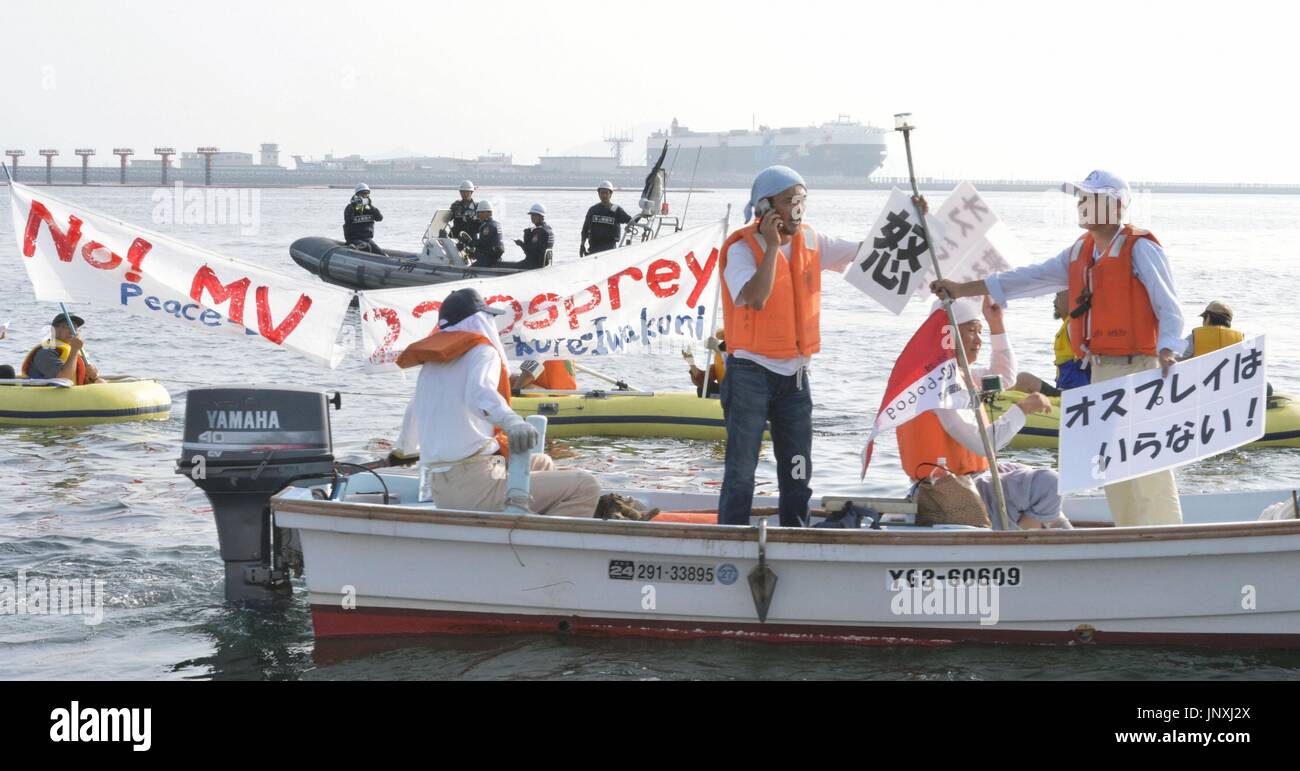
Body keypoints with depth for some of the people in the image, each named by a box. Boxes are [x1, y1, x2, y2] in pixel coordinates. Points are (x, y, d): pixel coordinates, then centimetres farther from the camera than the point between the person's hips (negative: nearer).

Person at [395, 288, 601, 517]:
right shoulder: (481, 350, -6)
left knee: (542, 463, 31)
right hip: (474, 486, -9)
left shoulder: (430, 364, 18)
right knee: (585, 488, -10)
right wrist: (511, 421, -48)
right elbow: (478, 392, -28)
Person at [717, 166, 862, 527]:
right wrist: (772, 245, -24)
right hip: (751, 372, -6)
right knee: (741, 470, -3)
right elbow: (756, 298, -29)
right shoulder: (741, 249, -13)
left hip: (794, 374, 6)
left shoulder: (809, 240, 5)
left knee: (798, 472, 10)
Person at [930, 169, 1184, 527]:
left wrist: (1167, 351, -27)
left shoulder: (1140, 249, -6)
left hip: (1137, 368, -9)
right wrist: (963, 289, 16)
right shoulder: (1080, 252, 17)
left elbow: (1169, 309, -9)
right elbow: (1030, 277, 19)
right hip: (1100, 371, 9)